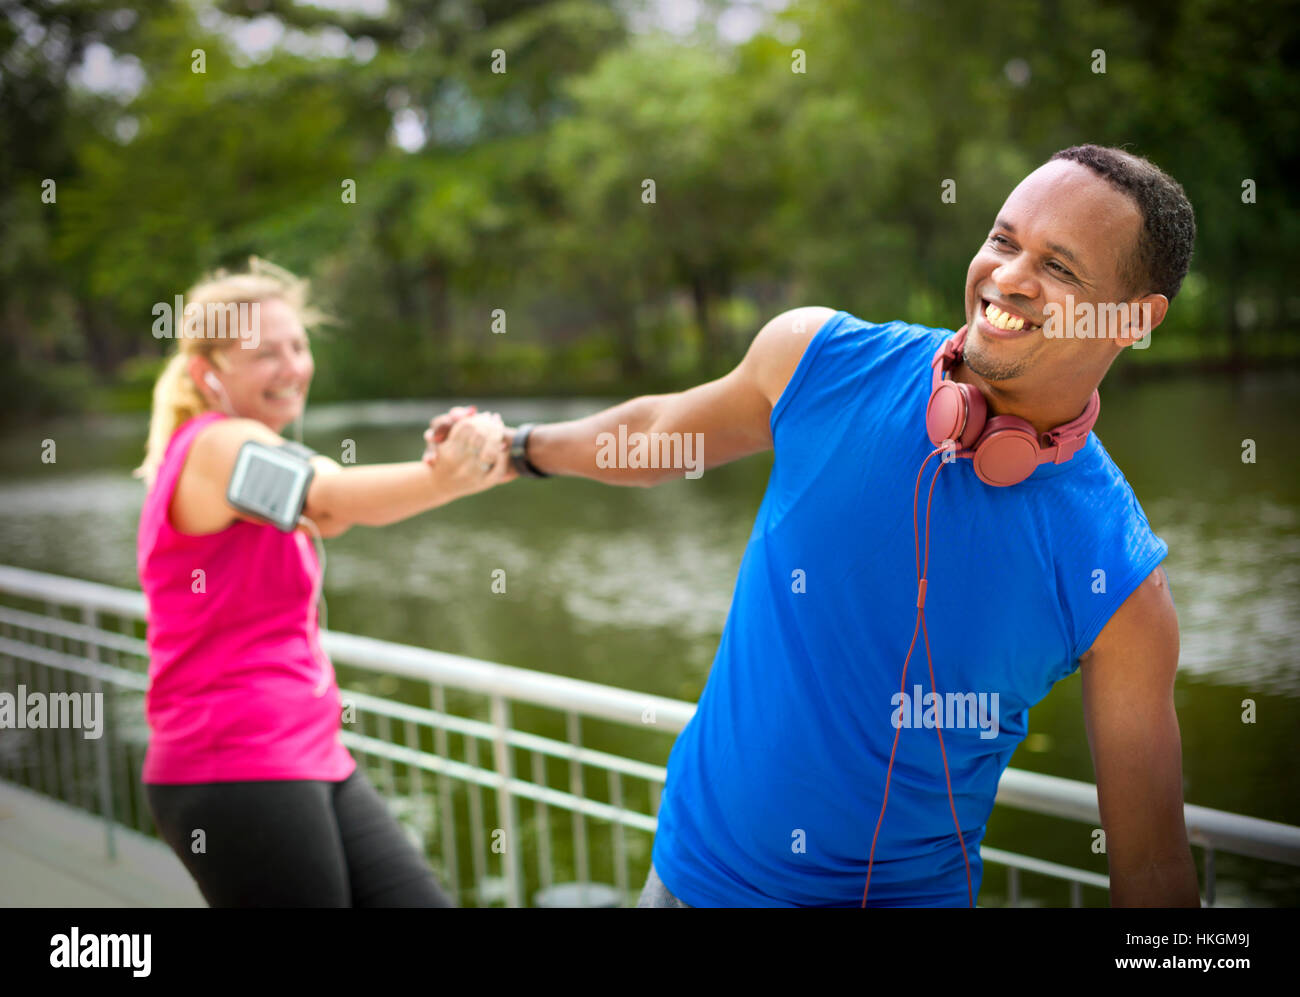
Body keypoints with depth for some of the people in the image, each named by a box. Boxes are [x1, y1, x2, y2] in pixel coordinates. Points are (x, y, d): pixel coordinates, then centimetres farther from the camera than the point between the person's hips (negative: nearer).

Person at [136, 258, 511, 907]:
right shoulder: (222, 446, -11)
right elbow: (337, 497, -31)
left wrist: (450, 458, -22)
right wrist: (449, 477, -50)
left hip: (313, 762, 9)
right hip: (236, 775, -9)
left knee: (419, 901, 5)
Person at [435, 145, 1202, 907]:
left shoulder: (1119, 586, -19)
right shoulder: (818, 357, -12)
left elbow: (1153, 868, -11)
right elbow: (663, 431, 9)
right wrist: (519, 446, 23)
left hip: (908, 893, -2)